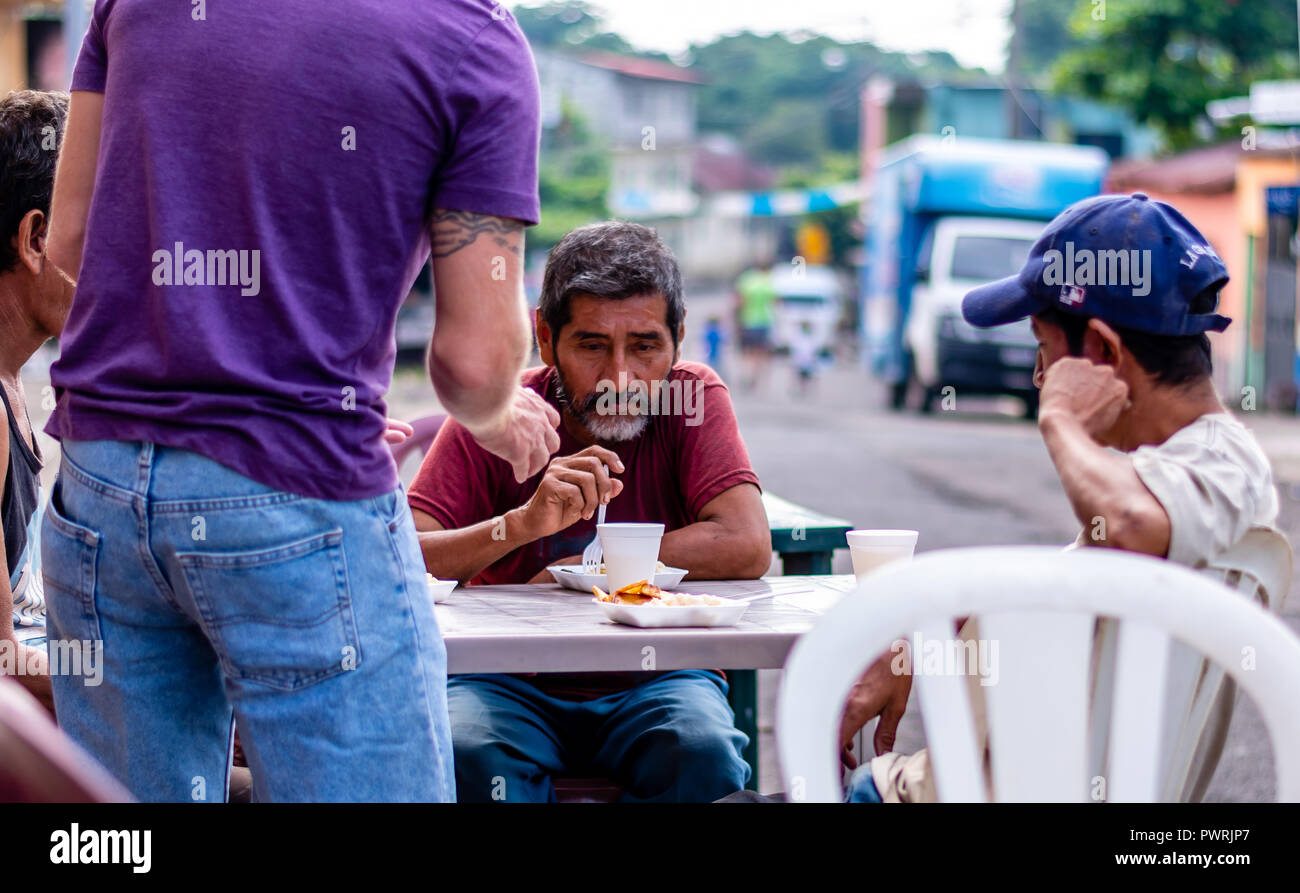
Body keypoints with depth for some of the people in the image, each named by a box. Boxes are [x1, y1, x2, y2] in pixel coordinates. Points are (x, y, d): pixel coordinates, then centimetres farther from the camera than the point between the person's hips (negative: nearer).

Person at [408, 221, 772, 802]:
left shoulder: (693, 400, -5)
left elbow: (746, 547, -18)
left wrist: (571, 571, -16)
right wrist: (523, 523, -32)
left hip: (655, 676, 1)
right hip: (511, 682, 0)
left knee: (704, 750, -32)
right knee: (466, 752, -33)